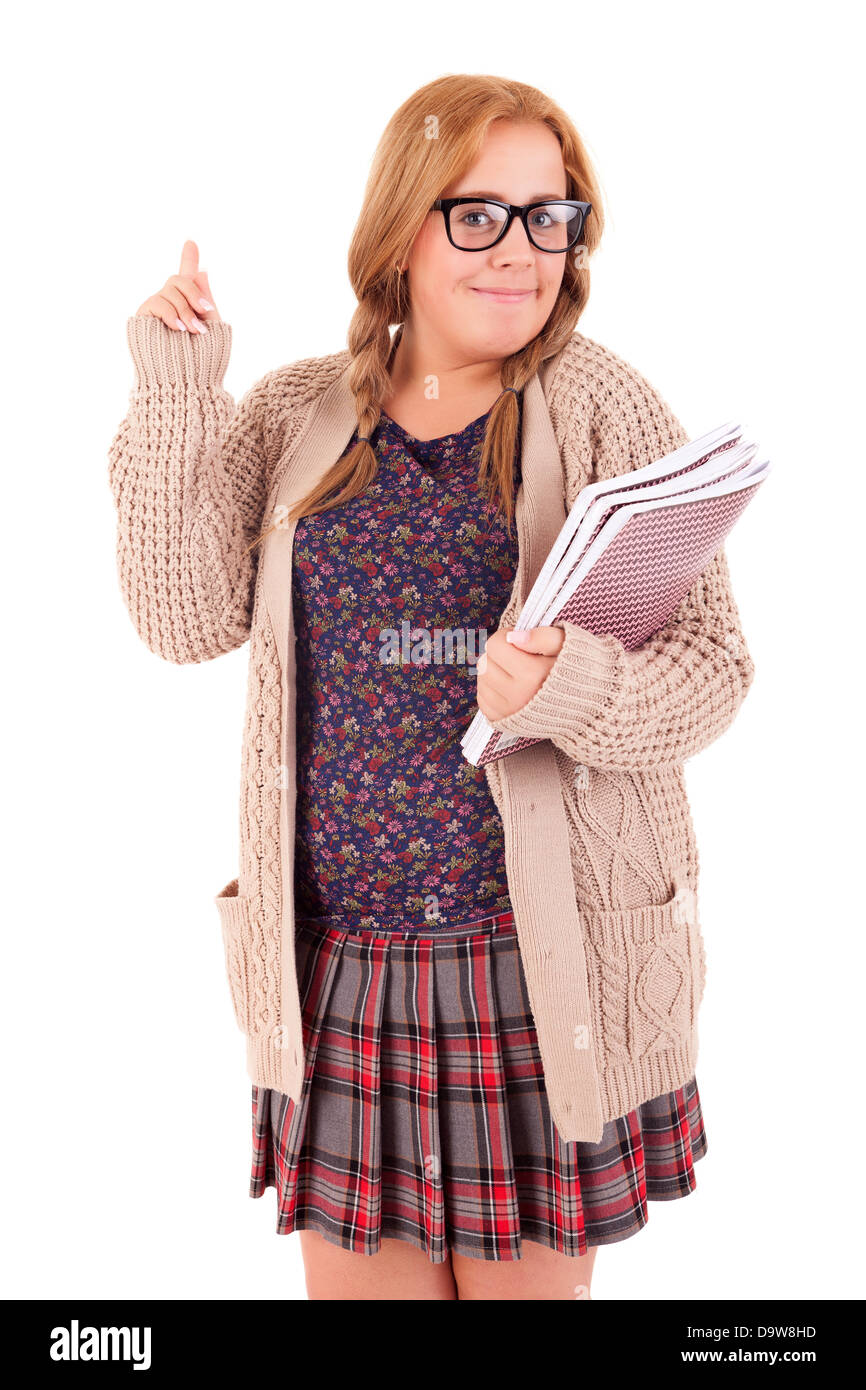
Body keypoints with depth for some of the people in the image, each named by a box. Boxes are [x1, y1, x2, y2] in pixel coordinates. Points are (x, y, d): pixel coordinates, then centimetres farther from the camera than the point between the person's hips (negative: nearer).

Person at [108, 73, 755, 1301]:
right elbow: (191, 620, -1)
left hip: (545, 960, -2)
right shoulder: (298, 414, 5)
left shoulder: (607, 411, -3)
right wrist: (174, 400, -8)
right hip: (338, 956, 3)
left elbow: (713, 664, -6)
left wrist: (573, 689, -26)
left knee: (529, 1270, 13)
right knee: (352, 1269, 16)